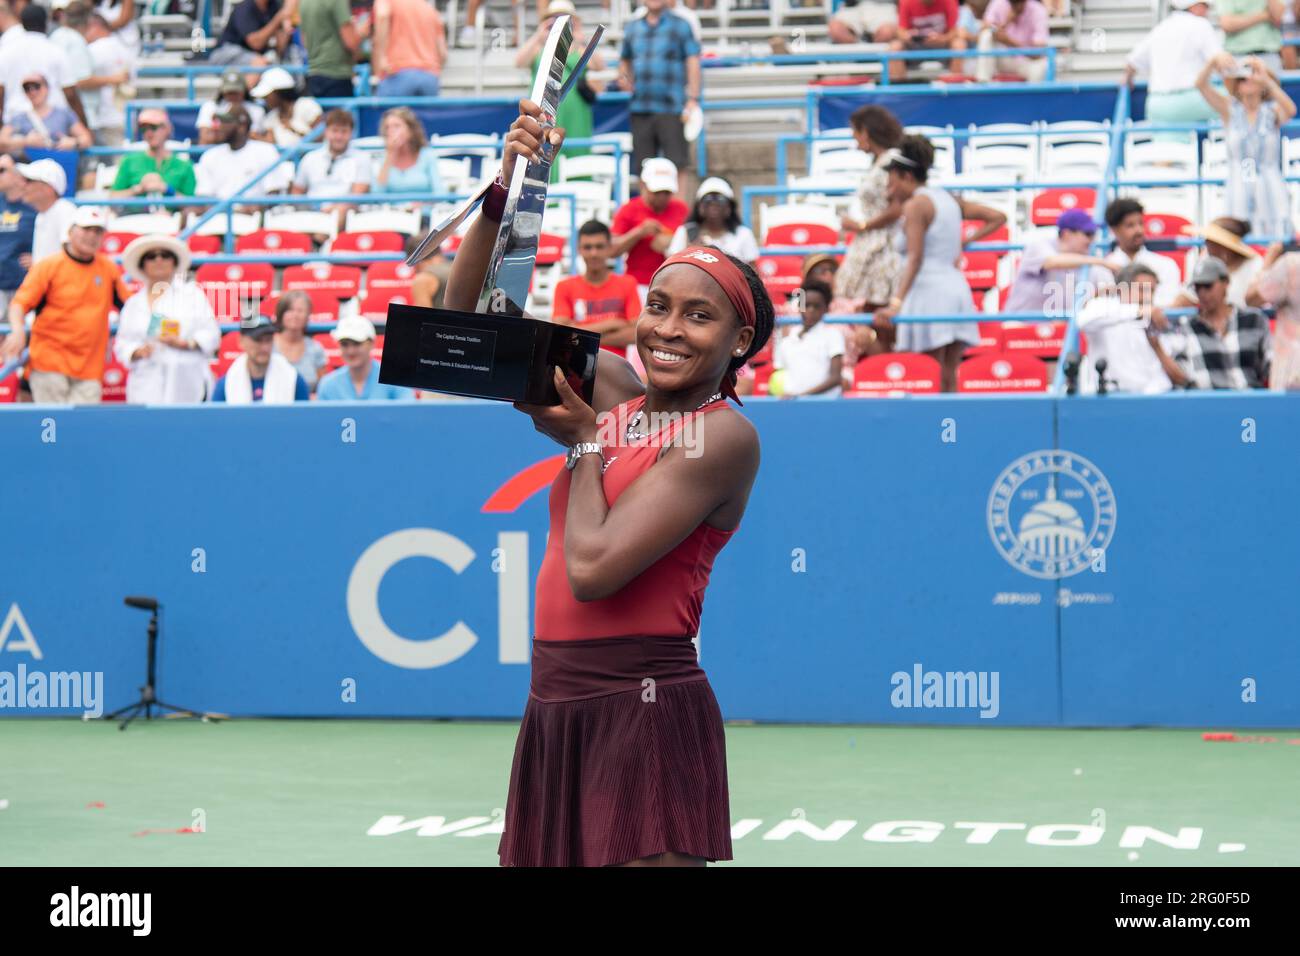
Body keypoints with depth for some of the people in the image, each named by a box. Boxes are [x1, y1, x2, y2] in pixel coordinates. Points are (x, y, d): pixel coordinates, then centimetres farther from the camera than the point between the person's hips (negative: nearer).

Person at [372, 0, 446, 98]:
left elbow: (383, 16, -14)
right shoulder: (431, 10, 24)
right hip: (430, 78, 5)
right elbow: (442, 54, 17)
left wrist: (380, 57, -15)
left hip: (398, 75, -5)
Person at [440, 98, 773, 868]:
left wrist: (588, 442, -4)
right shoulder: (614, 392, 10)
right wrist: (506, 192, 0)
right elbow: (473, 318, 12)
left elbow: (594, 568, -19)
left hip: (642, 714, -7)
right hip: (555, 711, 7)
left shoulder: (723, 436, -10)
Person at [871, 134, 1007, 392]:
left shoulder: (915, 205, -6)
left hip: (929, 292, -8)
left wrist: (896, 302, -25)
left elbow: (915, 259, -17)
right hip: (957, 289, 8)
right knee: (950, 381, 6)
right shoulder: (948, 199, 16)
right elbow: (998, 218, 20)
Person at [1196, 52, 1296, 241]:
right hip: (1238, 190, 0)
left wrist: (1266, 78, -32)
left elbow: (1290, 111, -21)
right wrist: (1214, 61, -25)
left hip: (1271, 191, 0)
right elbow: (1200, 85, -6)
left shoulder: (1273, 111, 3)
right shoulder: (1230, 110, 6)